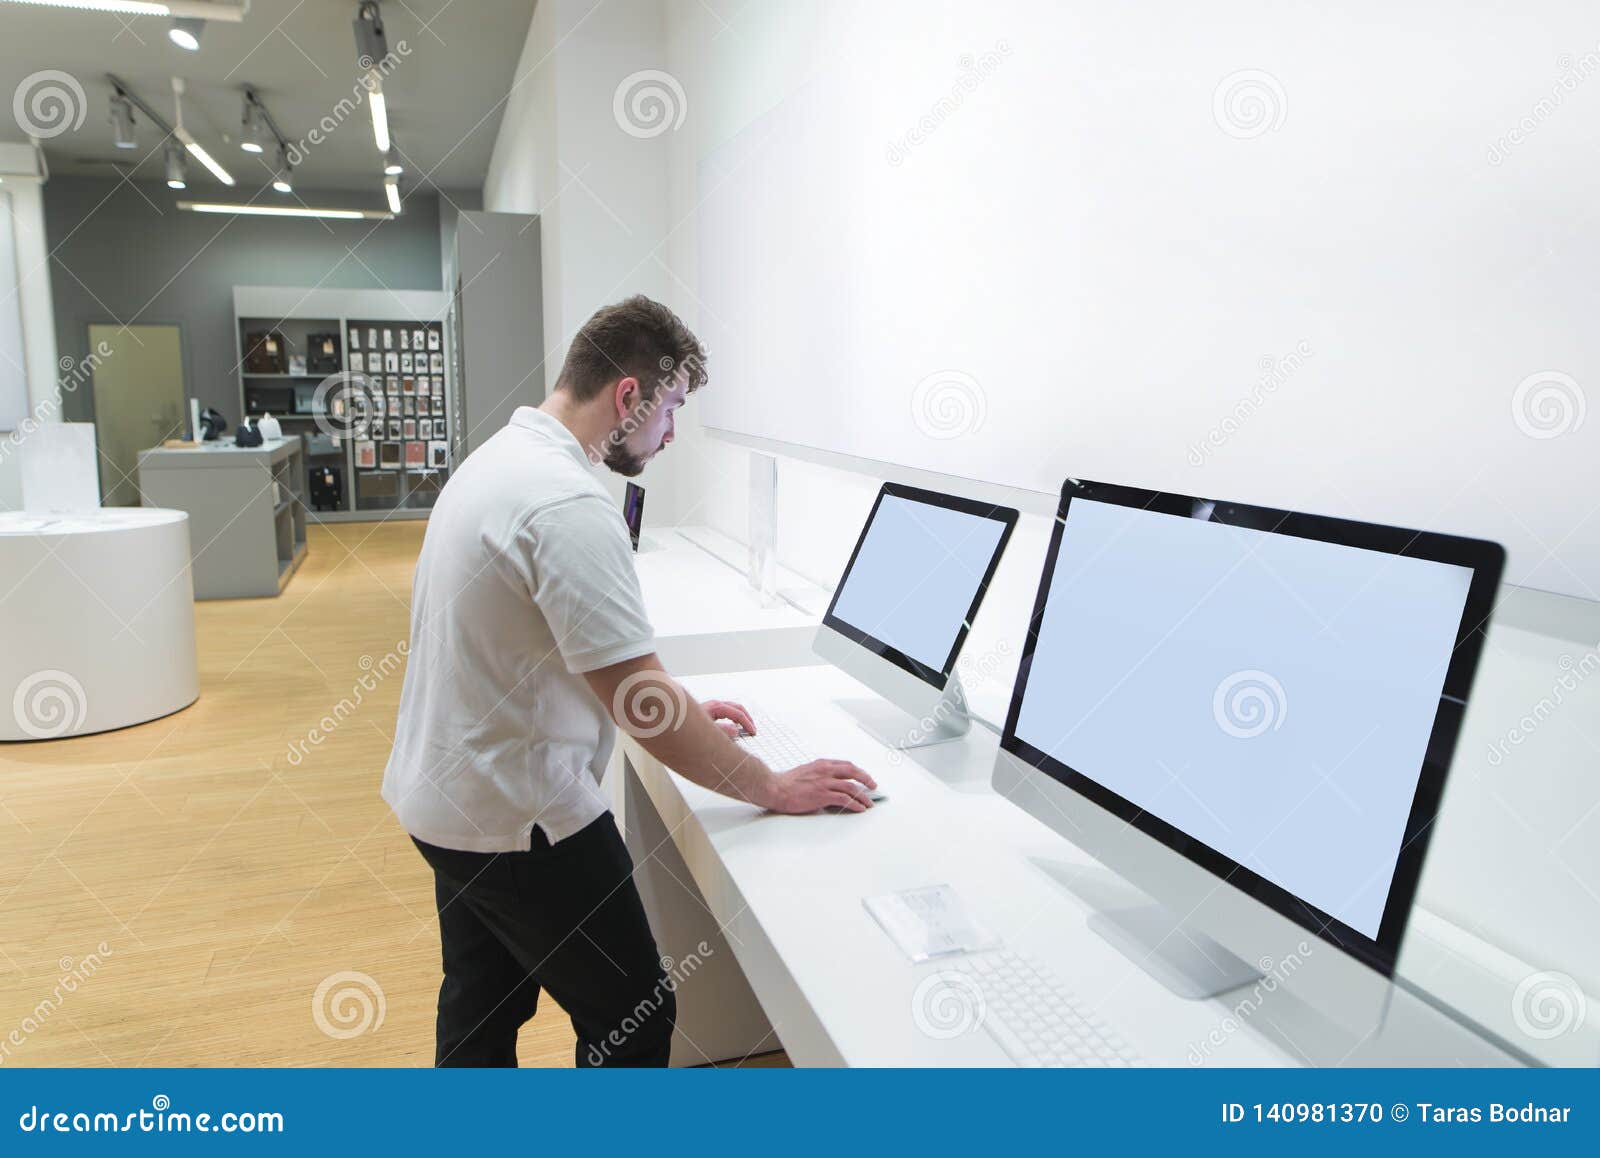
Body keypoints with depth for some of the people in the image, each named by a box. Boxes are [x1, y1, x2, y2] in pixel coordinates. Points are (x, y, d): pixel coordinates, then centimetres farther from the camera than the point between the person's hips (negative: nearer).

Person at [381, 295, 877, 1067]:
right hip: (519, 816, -10)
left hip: (445, 794, 10)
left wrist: (671, 708, 14)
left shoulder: (500, 456, 7)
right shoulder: (569, 505, -26)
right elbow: (640, 701, -26)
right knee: (632, 1021, 8)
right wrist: (774, 788, -13)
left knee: (481, 1013, 26)